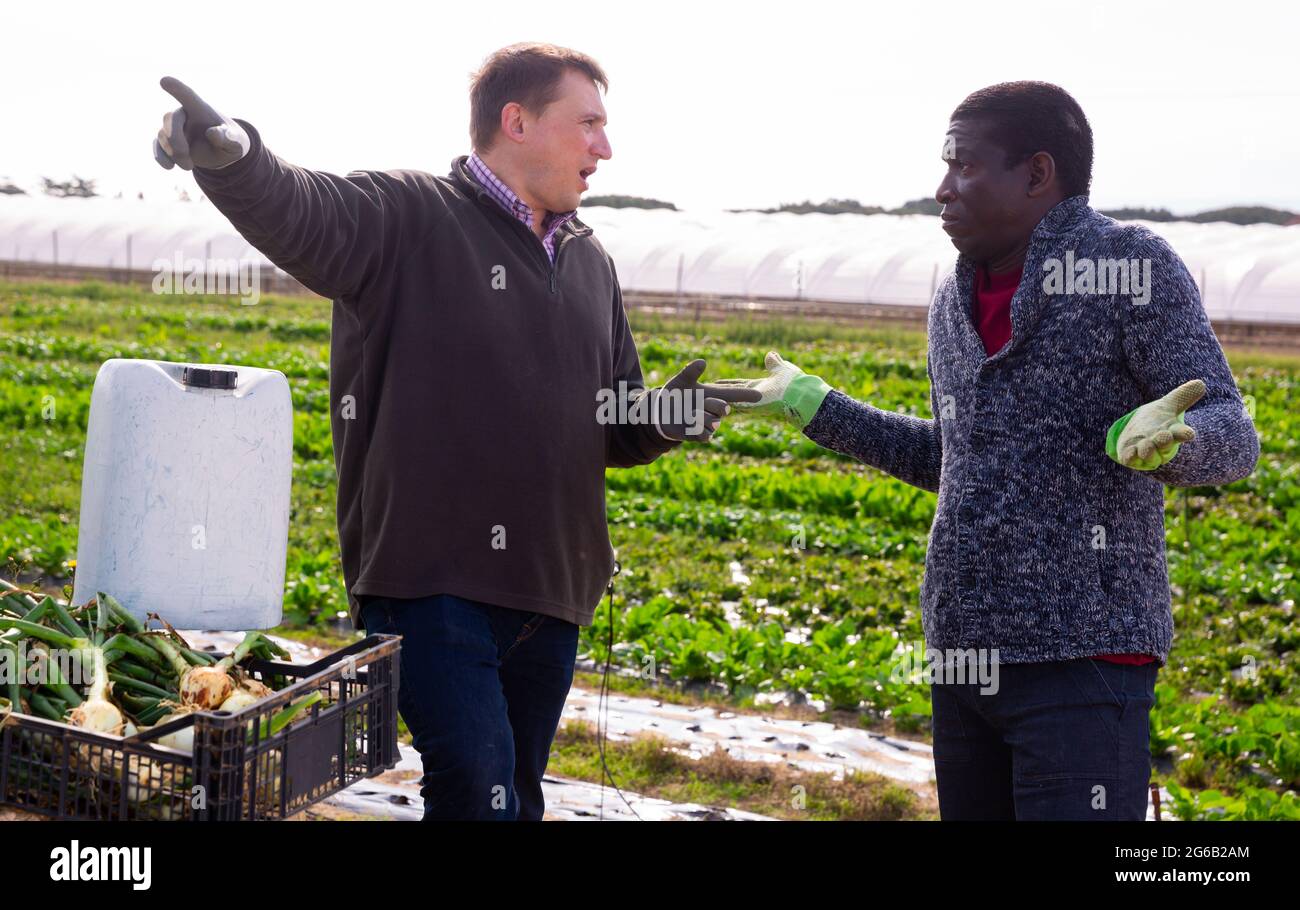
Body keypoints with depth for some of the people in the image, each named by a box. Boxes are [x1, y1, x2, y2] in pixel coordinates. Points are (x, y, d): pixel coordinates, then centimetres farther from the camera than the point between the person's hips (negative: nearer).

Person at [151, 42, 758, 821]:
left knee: (515, 797, 16)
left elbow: (615, 426, 20)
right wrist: (225, 152, -49)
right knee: (479, 792, -15)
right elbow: (294, 208, -26)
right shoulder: (407, 218, -5)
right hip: (432, 581, -7)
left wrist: (664, 415, -4)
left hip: (550, 589, 7)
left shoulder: (590, 263, 16)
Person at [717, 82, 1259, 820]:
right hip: (968, 659, 7)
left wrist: (1154, 437, -36)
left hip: (1082, 656, -7)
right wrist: (813, 406, 26)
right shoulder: (957, 303, 12)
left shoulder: (1131, 267, -8)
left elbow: (1229, 440, -13)